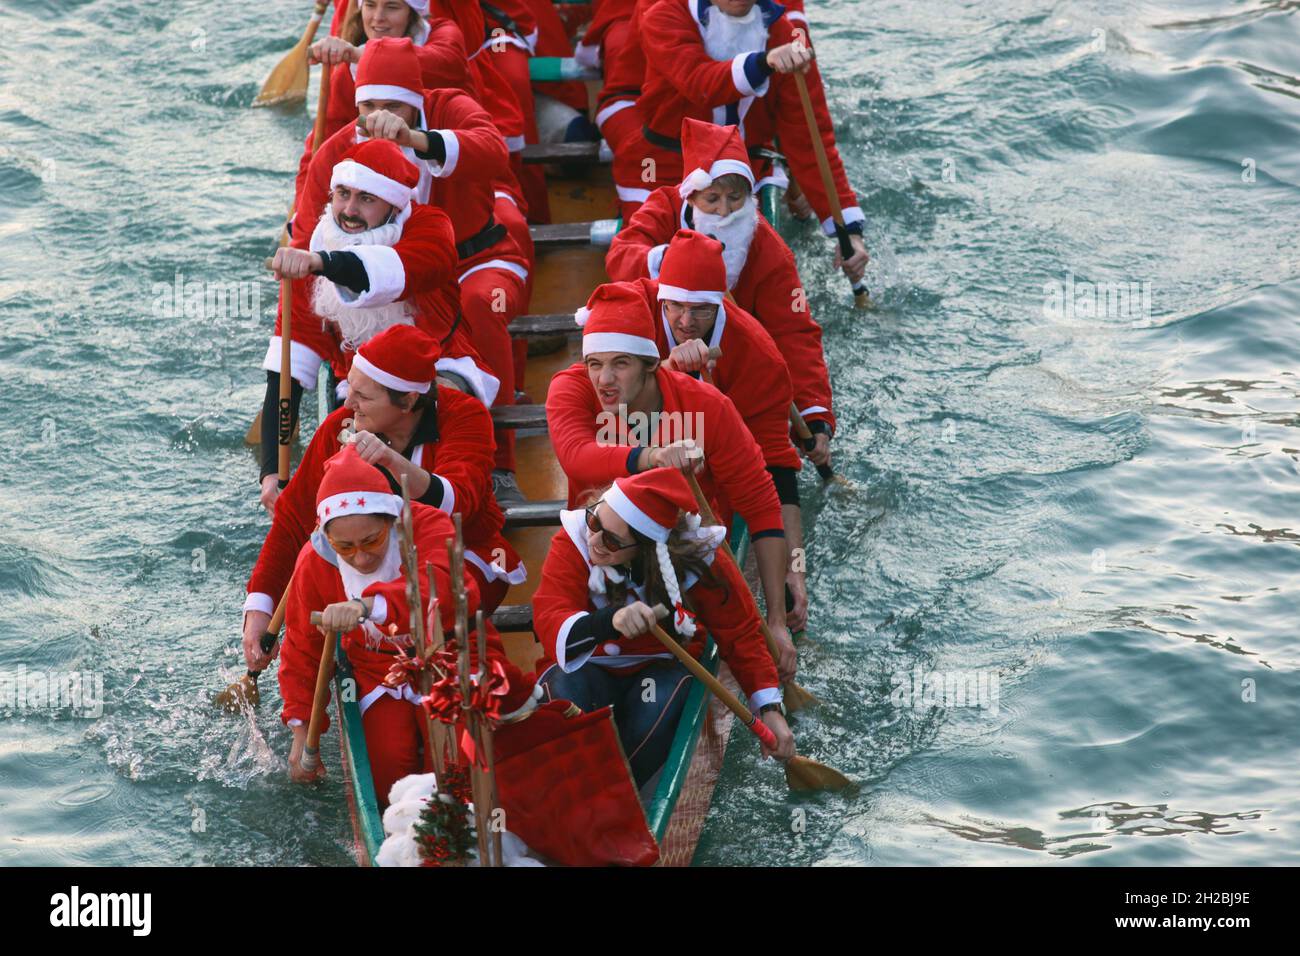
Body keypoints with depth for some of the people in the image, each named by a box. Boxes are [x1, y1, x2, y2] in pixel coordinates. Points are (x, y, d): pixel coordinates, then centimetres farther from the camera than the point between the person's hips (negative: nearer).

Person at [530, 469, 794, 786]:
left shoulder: (697, 557, -17)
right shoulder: (575, 538, -20)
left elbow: (742, 635, -6)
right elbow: (550, 624, -33)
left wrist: (770, 711, -15)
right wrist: (610, 620, -53)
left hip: (662, 668, 0)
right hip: (588, 668, 0)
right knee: (566, 690, -35)